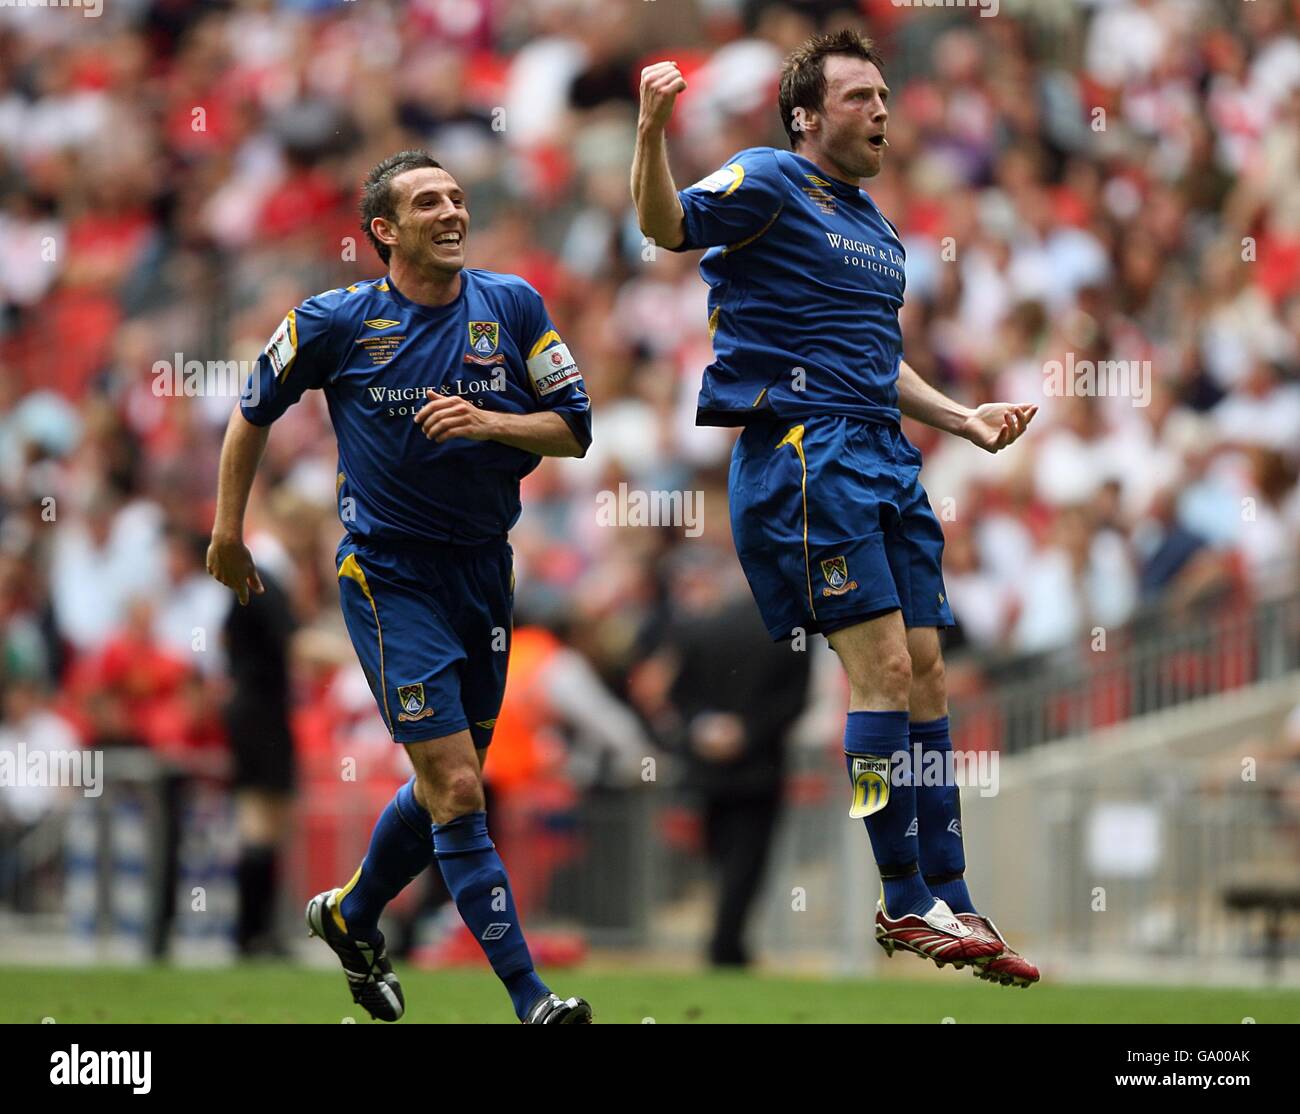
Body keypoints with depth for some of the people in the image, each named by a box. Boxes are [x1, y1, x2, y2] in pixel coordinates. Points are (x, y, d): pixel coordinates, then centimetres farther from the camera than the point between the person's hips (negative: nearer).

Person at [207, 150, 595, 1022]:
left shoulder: (513, 306, 0)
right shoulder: (337, 323, -7)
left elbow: (574, 429, 1)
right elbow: (254, 411, 8)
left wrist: (488, 422, -17)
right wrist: (228, 528, 11)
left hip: (483, 566, 4)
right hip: (389, 576, -4)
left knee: (448, 786, 15)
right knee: (457, 788, -13)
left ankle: (352, 916, 42)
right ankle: (529, 997, -13)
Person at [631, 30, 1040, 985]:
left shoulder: (879, 230, 22)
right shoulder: (771, 182, -2)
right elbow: (668, 225, -18)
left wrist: (963, 420, 20)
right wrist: (652, 133, -35)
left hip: (885, 454, 8)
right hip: (804, 446, -8)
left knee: (926, 673, 6)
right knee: (883, 664, -13)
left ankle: (949, 902, 11)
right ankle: (906, 903, -8)